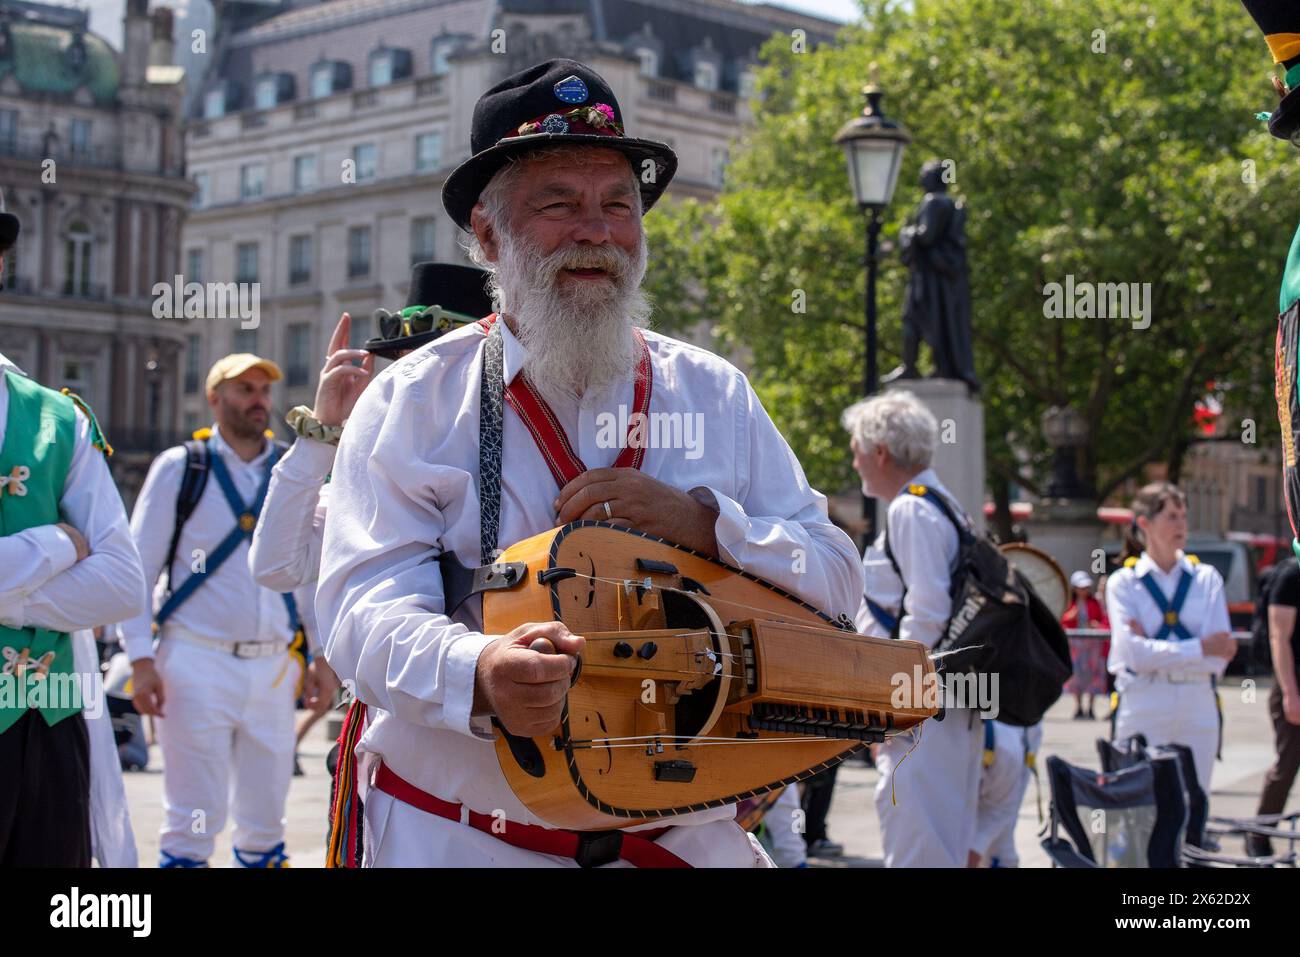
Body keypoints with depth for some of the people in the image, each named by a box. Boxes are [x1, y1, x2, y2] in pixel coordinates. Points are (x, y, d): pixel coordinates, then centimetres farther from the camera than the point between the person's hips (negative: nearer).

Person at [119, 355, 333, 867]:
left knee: (265, 819, 9)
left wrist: (320, 654, 10)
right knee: (194, 820, -4)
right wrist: (141, 659, -7)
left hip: (273, 666, 4)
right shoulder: (180, 468, 2)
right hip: (197, 661, -3)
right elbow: (138, 569, 0)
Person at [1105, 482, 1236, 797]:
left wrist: (1155, 651, -11)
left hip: (1198, 708, 2)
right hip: (1142, 708, -2)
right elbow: (1134, 653, -11)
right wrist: (1201, 648, -10)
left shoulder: (1207, 578, 8)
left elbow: (1219, 658, -3)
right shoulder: (1123, 582, 3)